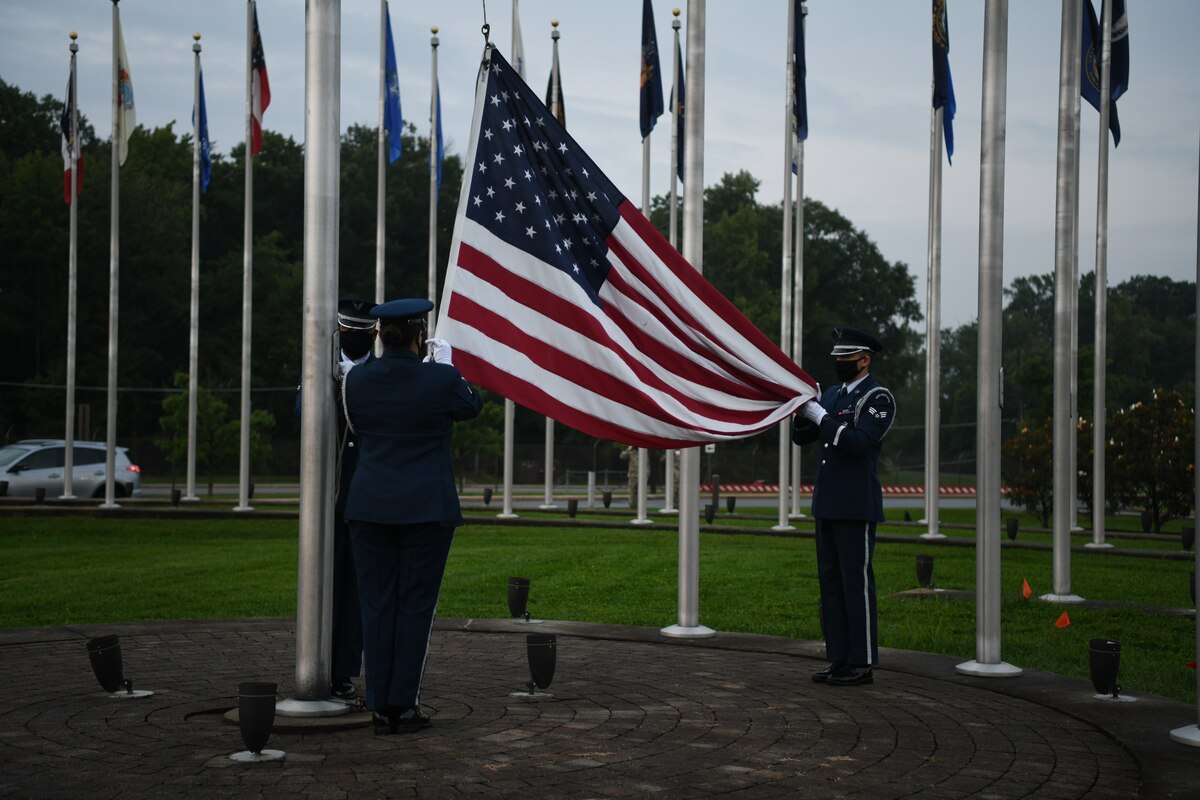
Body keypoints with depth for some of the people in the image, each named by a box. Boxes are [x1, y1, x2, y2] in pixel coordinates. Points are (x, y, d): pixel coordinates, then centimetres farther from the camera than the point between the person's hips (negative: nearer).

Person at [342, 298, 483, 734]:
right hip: (427, 508, -3)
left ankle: (381, 707, 9)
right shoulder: (441, 379, -10)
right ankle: (403, 705, 6)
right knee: (415, 605, 4)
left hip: (370, 507, 3)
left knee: (376, 604, 8)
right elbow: (471, 405, 11)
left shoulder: (356, 379, -1)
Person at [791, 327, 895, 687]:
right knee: (830, 582, 9)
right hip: (828, 504, 8)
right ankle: (839, 660, 15)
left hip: (856, 507, -8)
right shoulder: (832, 394, 17)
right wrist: (803, 411, -6)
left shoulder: (879, 398, -7)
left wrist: (821, 417, -21)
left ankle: (862, 663, 1)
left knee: (857, 582, -5)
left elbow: (860, 442, -21)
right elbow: (801, 437, 14)